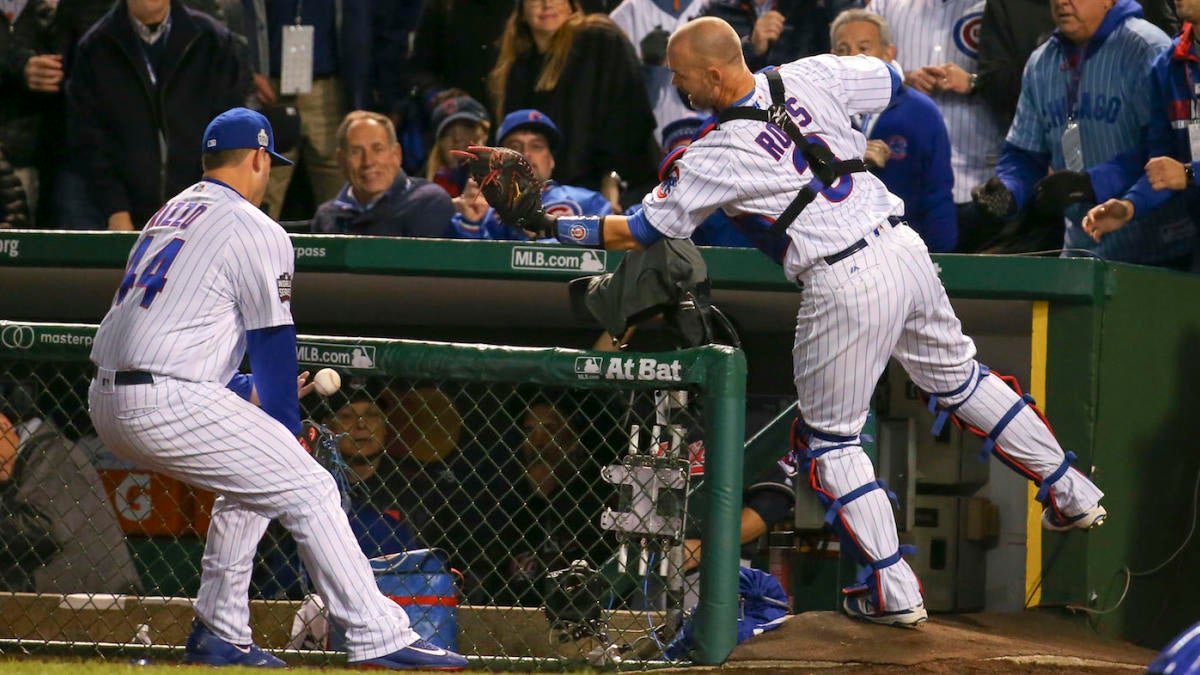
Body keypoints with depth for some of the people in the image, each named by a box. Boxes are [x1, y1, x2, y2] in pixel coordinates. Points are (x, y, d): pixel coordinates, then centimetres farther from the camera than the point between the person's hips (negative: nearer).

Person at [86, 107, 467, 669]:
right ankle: (379, 639, -11)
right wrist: (286, 431, 7)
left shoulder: (166, 216, 24)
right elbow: (273, 343, -3)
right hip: (170, 404, -9)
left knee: (252, 477, 26)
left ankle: (219, 638, 22)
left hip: (107, 406, 9)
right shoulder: (256, 232, -2)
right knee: (307, 489, -4)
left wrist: (250, 391, 36)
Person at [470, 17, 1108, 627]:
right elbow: (893, 81, 19)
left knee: (830, 439, 10)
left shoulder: (716, 158, -10)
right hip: (906, 249, 6)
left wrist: (555, 226, 10)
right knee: (958, 377, 26)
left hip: (846, 288, -6)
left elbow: (640, 231, -1)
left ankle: (893, 589, 10)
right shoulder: (815, 76, 2)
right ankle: (1070, 494, 33)